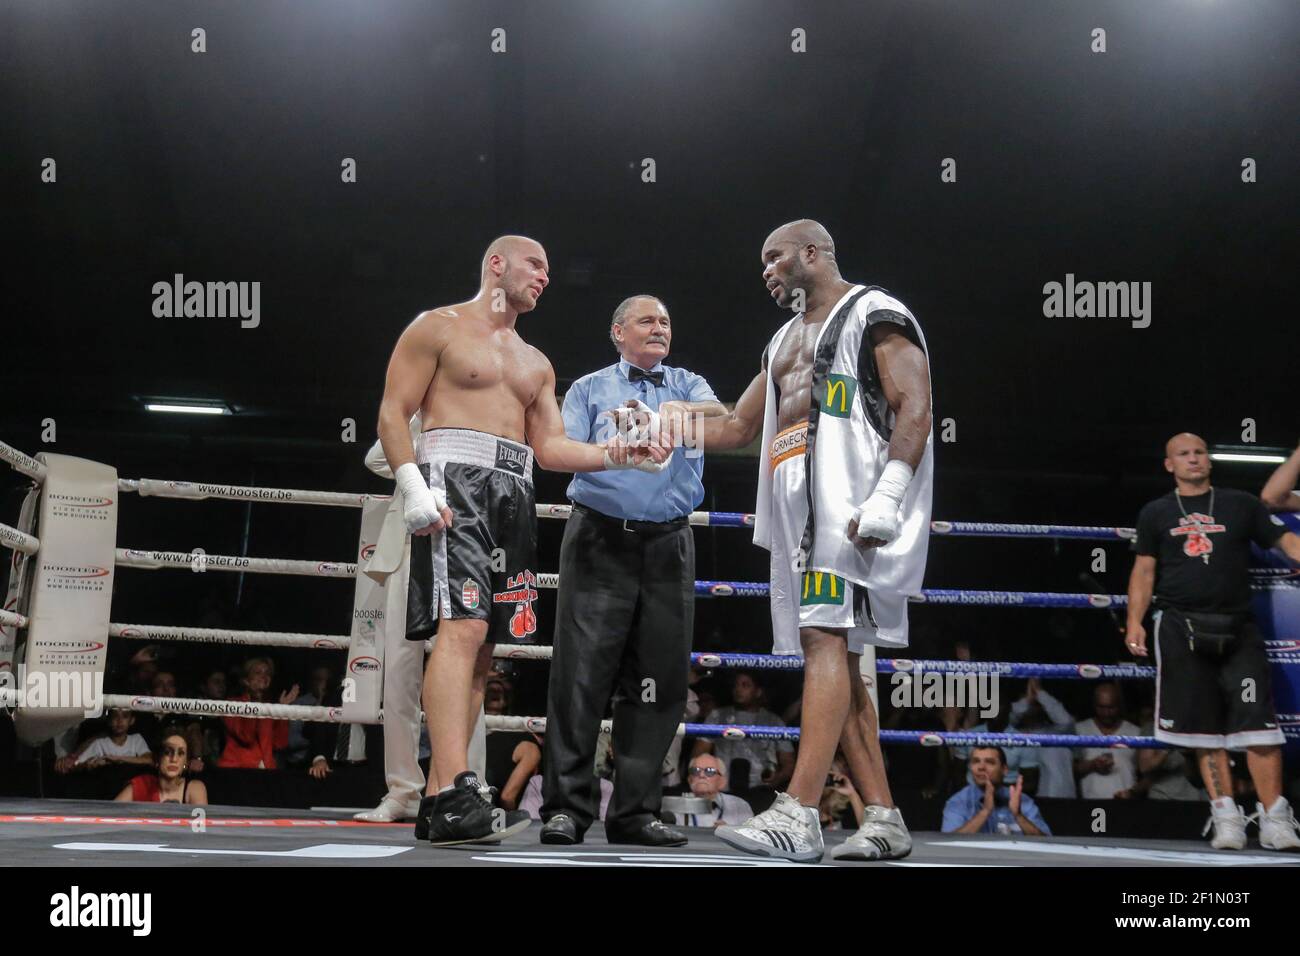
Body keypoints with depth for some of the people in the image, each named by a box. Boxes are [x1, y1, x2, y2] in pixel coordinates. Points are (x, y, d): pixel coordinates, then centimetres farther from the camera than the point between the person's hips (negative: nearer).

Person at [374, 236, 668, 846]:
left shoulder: (536, 364, 28)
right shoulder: (439, 327, 8)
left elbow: (550, 446, 18)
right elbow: (393, 412, -1)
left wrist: (617, 455, 1)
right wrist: (411, 484, -17)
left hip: (514, 498, 7)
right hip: (454, 480, -7)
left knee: (484, 646, 1)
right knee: (462, 627, -23)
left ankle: (438, 801, 4)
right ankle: (456, 796, -32)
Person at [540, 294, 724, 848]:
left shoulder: (688, 386, 18)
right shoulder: (589, 389, 15)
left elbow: (720, 416, -5)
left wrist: (678, 410, -25)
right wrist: (620, 438, -14)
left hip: (668, 547, 2)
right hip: (601, 542, -2)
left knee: (658, 683, 1)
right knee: (582, 675, -7)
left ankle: (635, 812, 8)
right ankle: (565, 807, -3)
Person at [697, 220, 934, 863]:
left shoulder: (875, 314, 2)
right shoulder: (785, 340, 28)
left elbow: (915, 409, -10)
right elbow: (736, 428, 32)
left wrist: (888, 496, -23)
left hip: (849, 499, -9)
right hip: (797, 507, 9)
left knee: (825, 638, -19)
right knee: (834, 658, 4)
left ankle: (799, 816, -27)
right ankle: (884, 821, 6)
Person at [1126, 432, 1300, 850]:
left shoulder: (1242, 504, 10)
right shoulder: (1156, 513, 12)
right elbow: (1143, 571, 9)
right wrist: (1135, 622, -2)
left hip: (1237, 627, 0)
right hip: (1182, 627, 1)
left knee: (1257, 721, -8)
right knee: (1205, 724, 0)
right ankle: (1226, 815, 5)